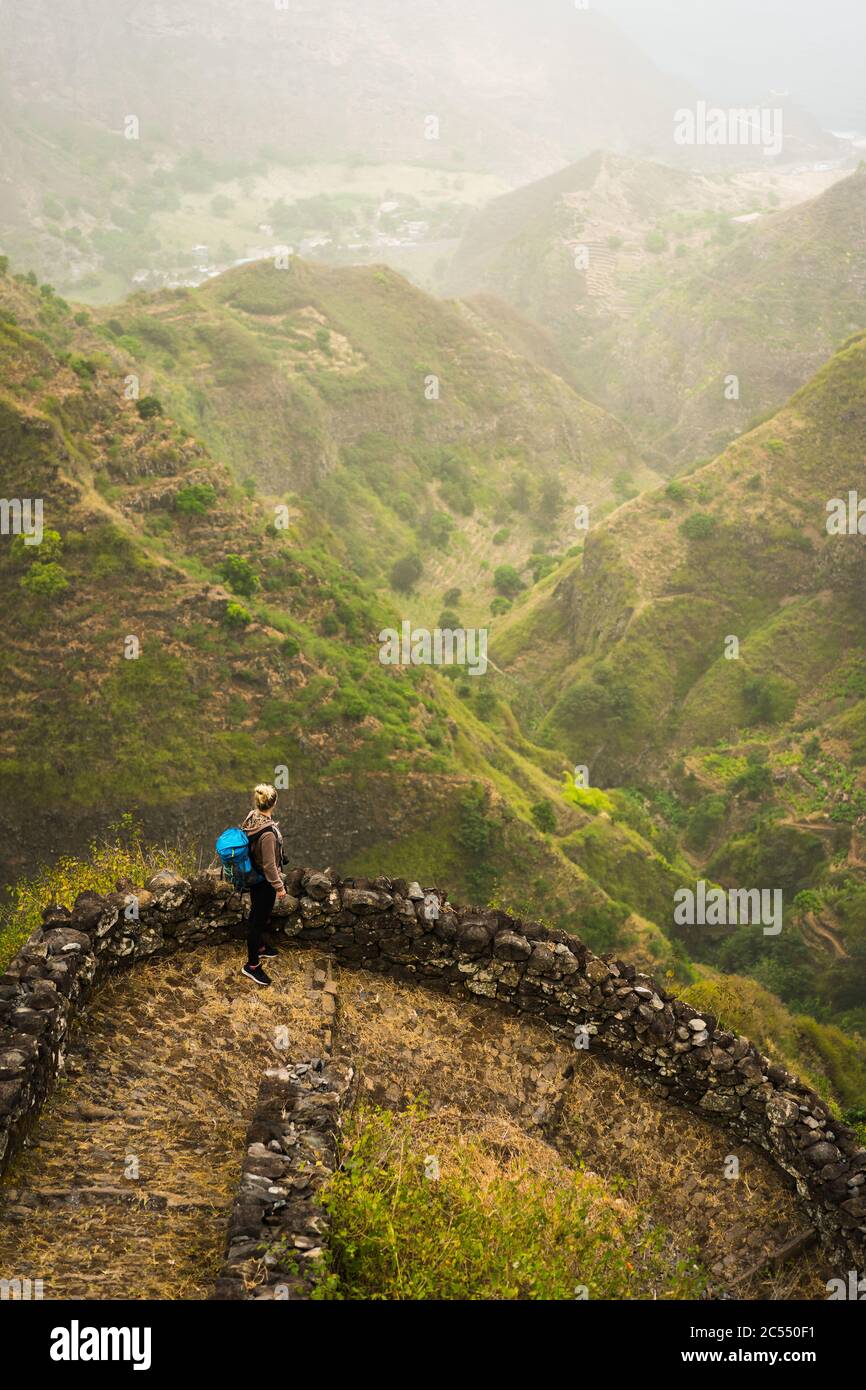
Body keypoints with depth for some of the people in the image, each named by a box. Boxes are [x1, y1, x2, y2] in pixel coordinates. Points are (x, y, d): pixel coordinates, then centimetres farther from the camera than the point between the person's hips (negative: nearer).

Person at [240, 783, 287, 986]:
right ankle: (252, 965, 20)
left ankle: (260, 947, 48)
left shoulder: (252, 817, -8)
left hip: (253, 876, 9)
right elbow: (269, 865, -26)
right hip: (264, 882, -9)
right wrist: (279, 886, -13)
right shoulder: (268, 833, -35)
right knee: (259, 919, 6)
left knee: (258, 915, 27)